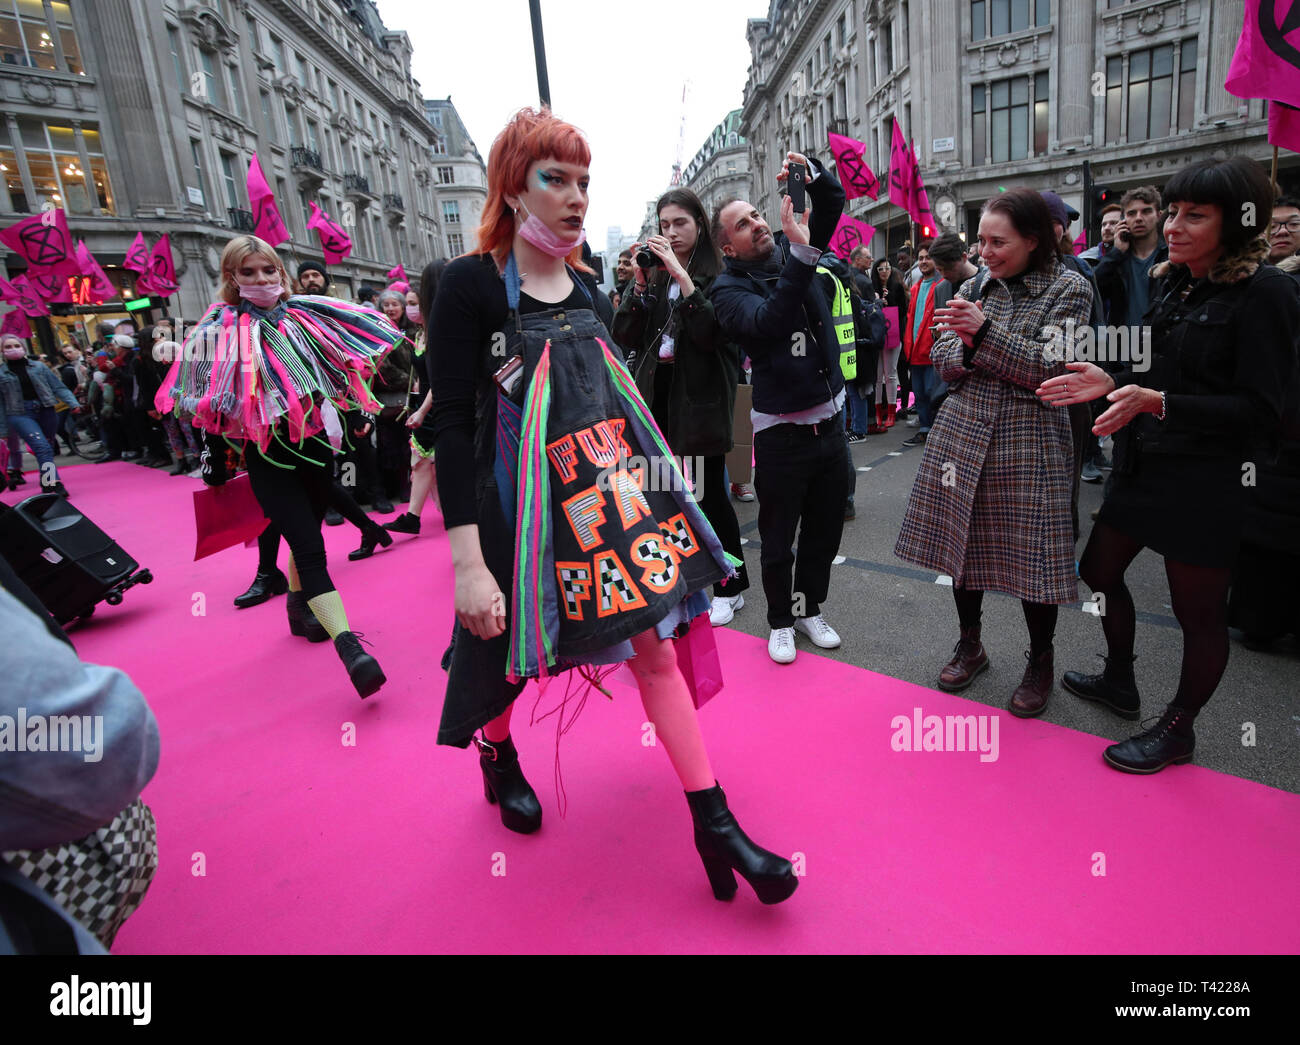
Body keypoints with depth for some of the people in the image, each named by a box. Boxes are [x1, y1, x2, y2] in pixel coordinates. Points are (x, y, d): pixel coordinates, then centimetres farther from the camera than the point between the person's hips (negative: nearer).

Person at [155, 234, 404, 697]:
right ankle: (351, 650, -23)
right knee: (310, 549, -14)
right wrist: (214, 465, 1)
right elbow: (210, 407, -1)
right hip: (269, 458, -4)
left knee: (306, 536, 18)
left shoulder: (307, 316, 5)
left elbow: (341, 366, 16)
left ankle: (298, 607, 44)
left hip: (315, 446, 4)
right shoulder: (219, 332, -4)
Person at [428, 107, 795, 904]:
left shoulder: (582, 289, 7)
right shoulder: (471, 286, -11)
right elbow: (452, 424, -16)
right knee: (514, 653, 15)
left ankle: (714, 825, 11)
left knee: (655, 645, 2)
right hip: (523, 502, -5)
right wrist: (468, 563, -21)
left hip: (607, 491, 5)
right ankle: (497, 753, 48)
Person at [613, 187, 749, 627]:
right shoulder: (653, 274, 10)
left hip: (700, 395, -5)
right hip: (658, 392, 5)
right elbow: (625, 336, 3)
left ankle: (731, 585, 14)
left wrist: (680, 274, -21)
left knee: (709, 491, -2)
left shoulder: (718, 274, -4)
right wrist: (639, 281, -8)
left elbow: (711, 333, -19)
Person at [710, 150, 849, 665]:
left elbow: (834, 201, 8)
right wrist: (801, 253, -34)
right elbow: (768, 321, -29)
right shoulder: (729, 288, -10)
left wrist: (811, 172, -12)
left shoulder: (793, 254, 6)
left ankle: (810, 608, 36)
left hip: (829, 421, 5)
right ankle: (780, 620, 28)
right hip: (781, 431, -5)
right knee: (778, 540, 8)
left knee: (825, 531, 17)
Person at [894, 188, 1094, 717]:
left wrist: (986, 332, -21)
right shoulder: (973, 287, 9)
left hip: (1029, 440, -4)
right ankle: (969, 644, 30)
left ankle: (1040, 662, 23)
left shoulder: (1069, 290, -3)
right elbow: (944, 366, 9)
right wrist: (966, 347, -13)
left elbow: (1051, 369, -14)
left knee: (1032, 553, 1)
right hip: (962, 433, 4)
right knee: (963, 541, 10)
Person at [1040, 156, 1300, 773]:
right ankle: (1120, 683, 40)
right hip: (1143, 465, 8)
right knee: (1099, 571, 17)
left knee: (1199, 609, 7)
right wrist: (1113, 385, -3)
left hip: (1208, 481, -8)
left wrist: (1155, 403, -27)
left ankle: (1178, 730, 26)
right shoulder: (1172, 283, 7)